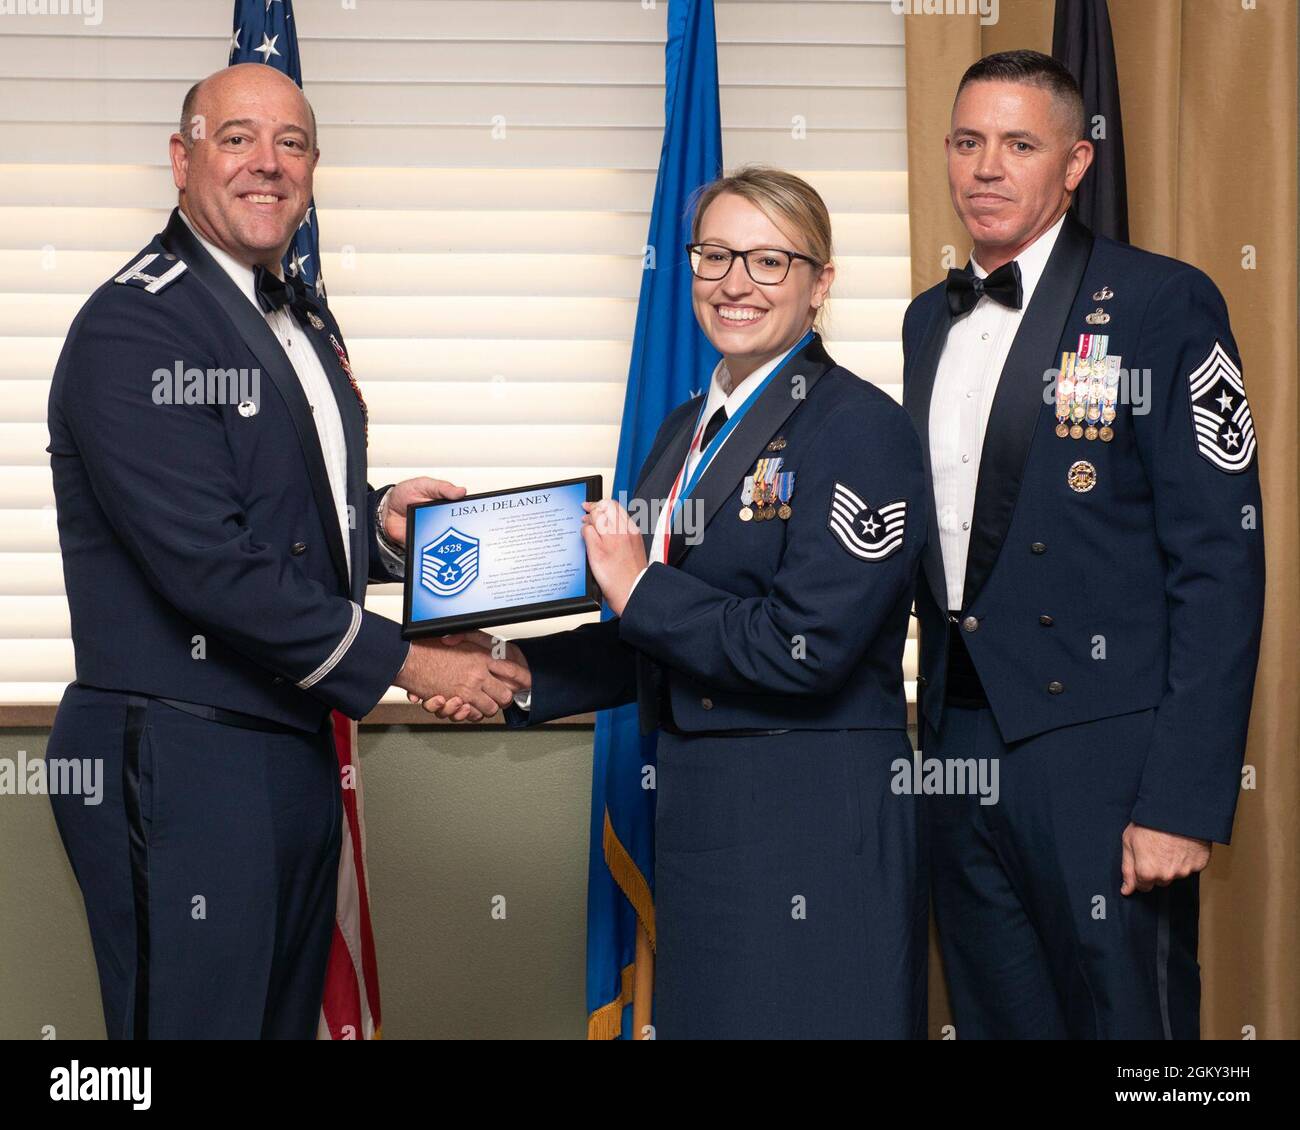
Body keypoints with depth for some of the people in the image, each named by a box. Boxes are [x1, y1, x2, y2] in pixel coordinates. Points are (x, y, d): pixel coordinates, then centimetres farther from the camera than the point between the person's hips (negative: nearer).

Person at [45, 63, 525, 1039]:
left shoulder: (306, 321, 16)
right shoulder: (133, 326, -14)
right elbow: (207, 561, -21)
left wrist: (378, 520, 3)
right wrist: (402, 661, -15)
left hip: (296, 750, 9)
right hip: (179, 761, -9)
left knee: (288, 1016, 15)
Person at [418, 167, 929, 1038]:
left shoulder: (862, 428, -11)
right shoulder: (686, 430, 14)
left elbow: (802, 649, -20)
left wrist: (638, 588, -11)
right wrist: (518, 673, 5)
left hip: (815, 823, -8)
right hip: (698, 803, 8)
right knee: (699, 1014, 14)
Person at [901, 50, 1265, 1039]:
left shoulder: (1163, 304, -7)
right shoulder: (930, 319, 14)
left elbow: (1220, 562, -12)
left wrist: (1186, 798, -17)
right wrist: (933, 725, 10)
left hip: (1099, 756, -6)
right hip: (959, 745, 6)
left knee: (1124, 1014, 0)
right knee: (994, 1017, 13)